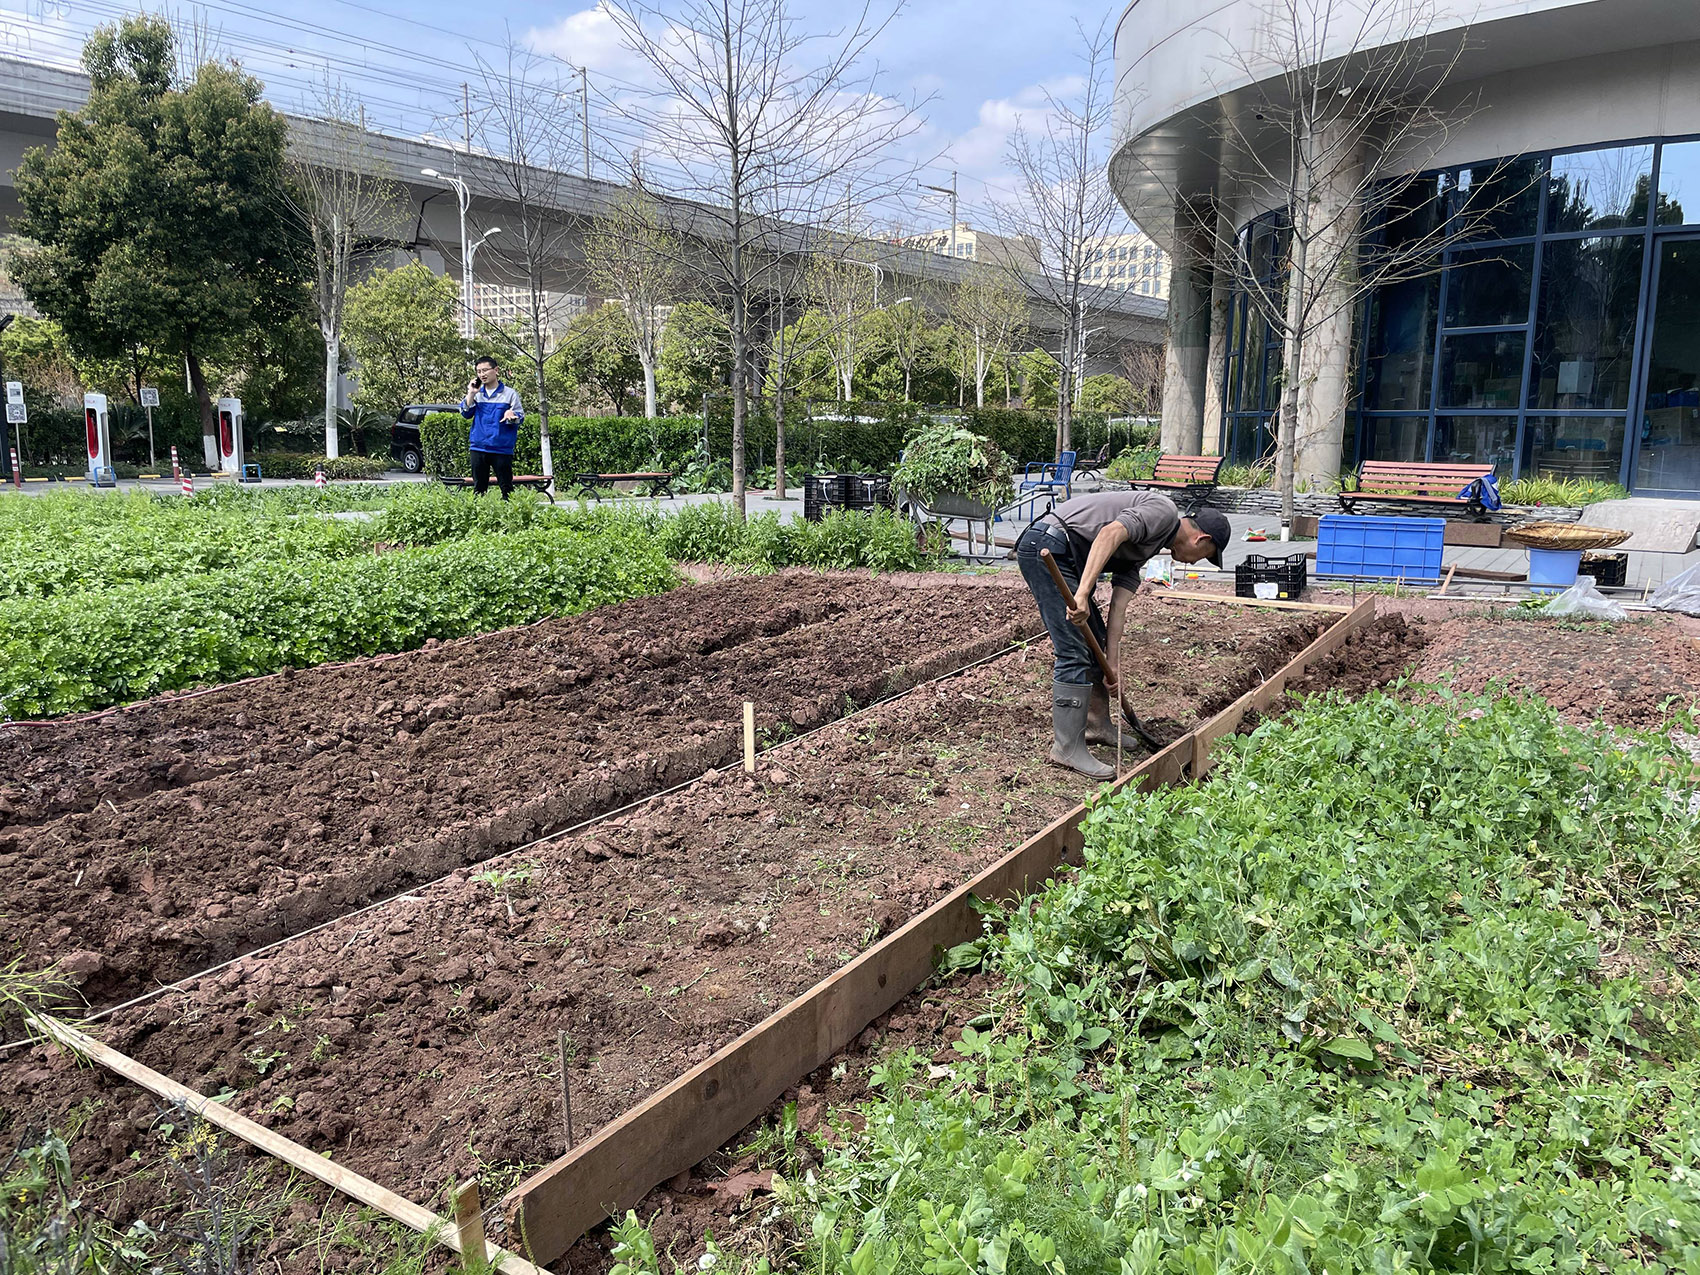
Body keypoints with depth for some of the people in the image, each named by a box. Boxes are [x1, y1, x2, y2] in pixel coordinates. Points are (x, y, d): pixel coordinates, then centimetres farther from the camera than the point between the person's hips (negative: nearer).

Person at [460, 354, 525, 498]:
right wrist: (471, 394, -6)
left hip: (502, 448, -3)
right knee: (478, 487, 8)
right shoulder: (476, 393, 11)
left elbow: (520, 416, -3)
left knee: (506, 487, -2)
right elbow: (466, 413, 3)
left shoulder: (510, 393, 0)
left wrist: (511, 415, -25)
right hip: (479, 447, 3)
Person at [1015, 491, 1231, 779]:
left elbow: (1118, 607, 17)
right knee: (1076, 651, -10)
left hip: (1064, 557, 11)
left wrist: (1112, 667, 13)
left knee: (1096, 641, 20)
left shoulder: (1143, 549, 22)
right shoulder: (1164, 510, -6)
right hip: (1047, 547, -11)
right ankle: (1067, 747, -3)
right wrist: (1083, 593, -31)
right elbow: (1110, 533, -23)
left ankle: (1096, 725, 33)